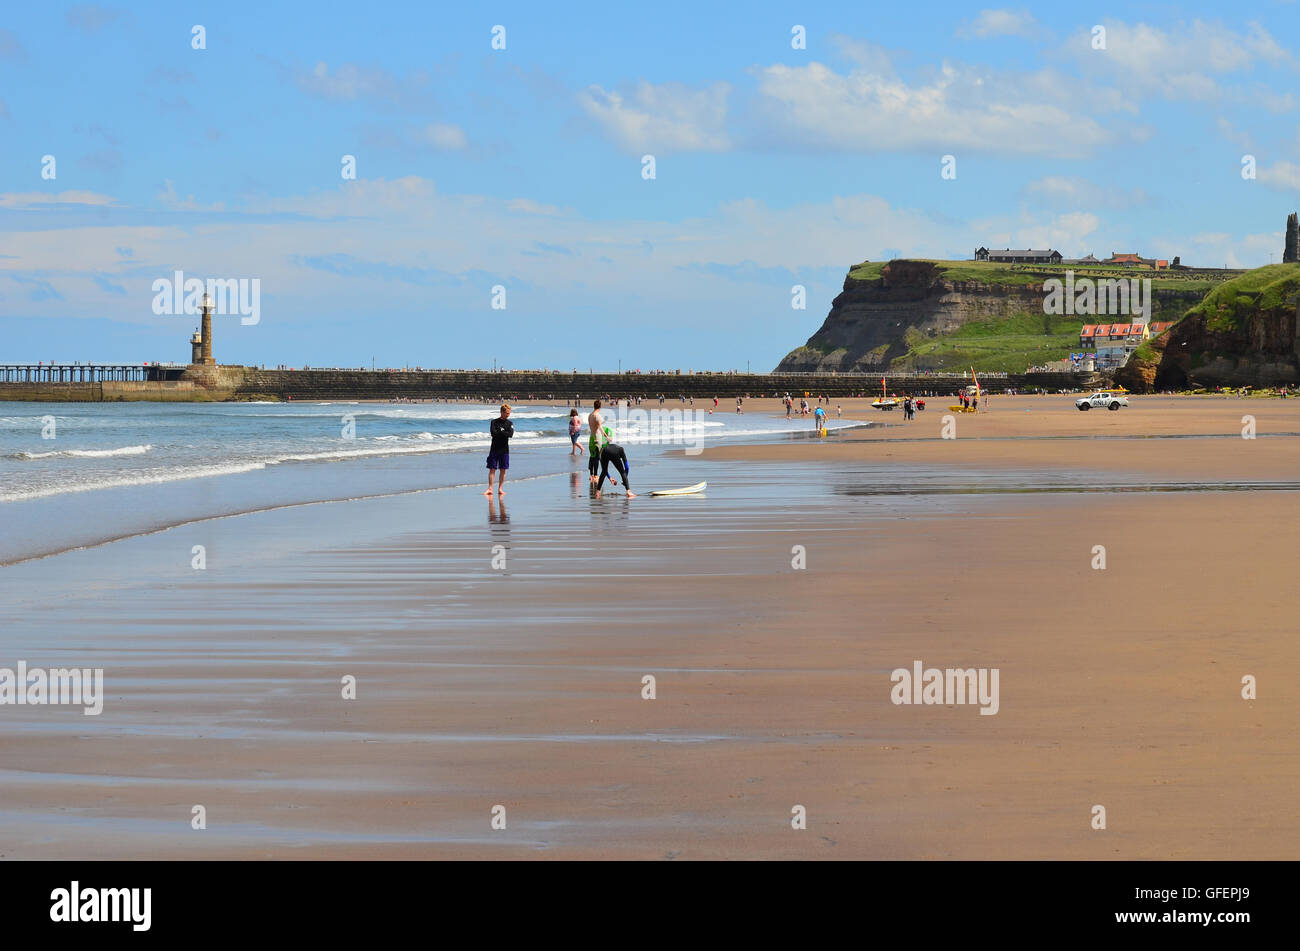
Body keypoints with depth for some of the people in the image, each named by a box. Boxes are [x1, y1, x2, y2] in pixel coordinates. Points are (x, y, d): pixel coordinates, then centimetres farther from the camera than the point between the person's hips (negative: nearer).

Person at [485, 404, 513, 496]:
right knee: (492, 469, -3)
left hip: (504, 450, 2)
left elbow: (511, 434, -10)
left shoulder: (510, 423, 6)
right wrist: (504, 433, -11)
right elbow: (493, 433, -14)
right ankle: (490, 489, -3)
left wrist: (499, 433, -14)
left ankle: (500, 488, 8)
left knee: (503, 470, 3)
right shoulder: (494, 422, 0)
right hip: (494, 449, -2)